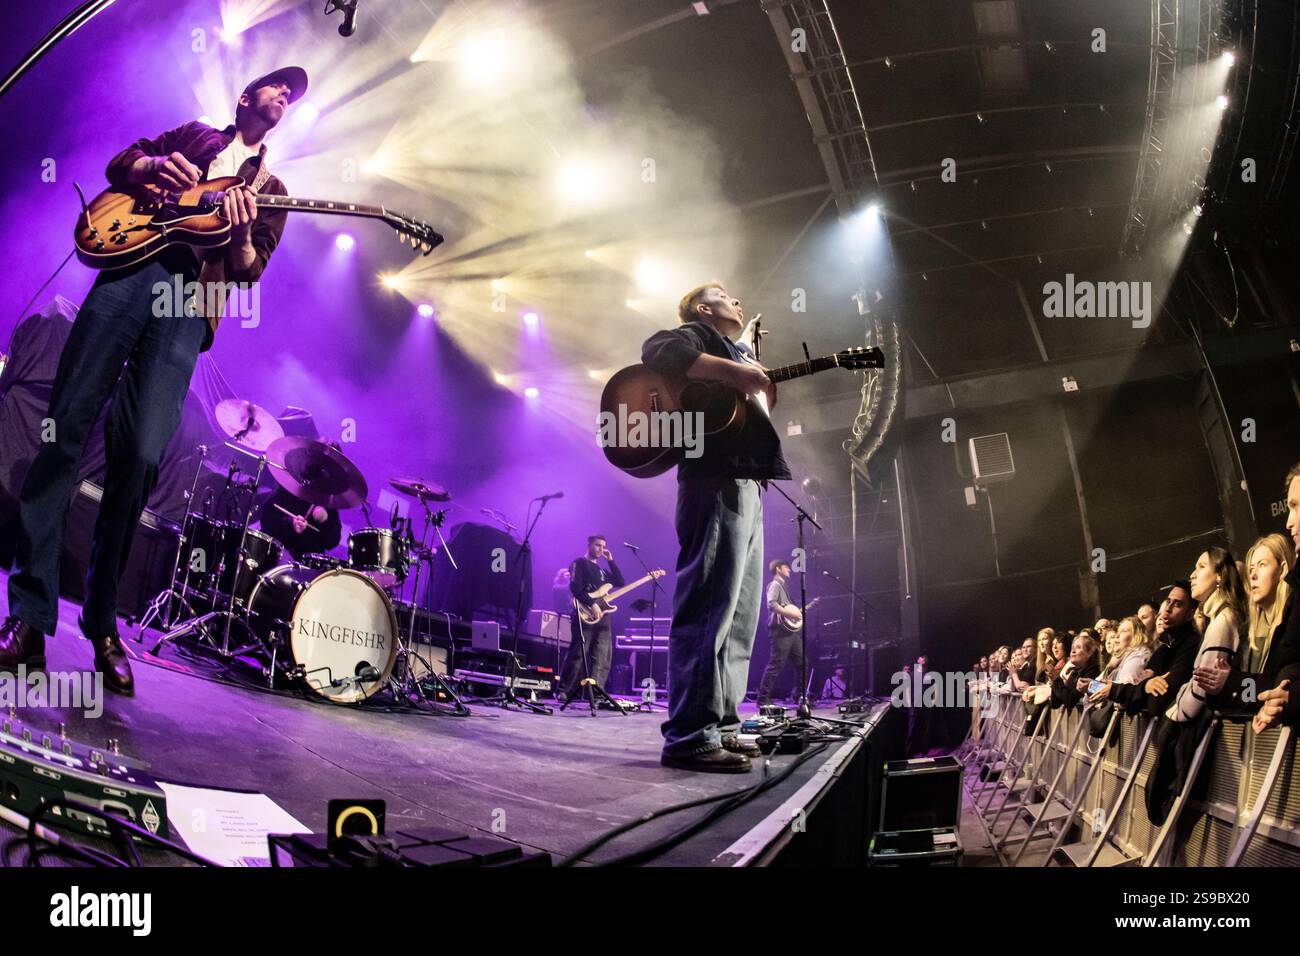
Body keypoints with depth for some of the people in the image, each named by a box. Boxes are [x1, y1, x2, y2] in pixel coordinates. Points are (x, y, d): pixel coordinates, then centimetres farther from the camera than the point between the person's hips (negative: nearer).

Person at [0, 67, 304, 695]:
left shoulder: (271, 190, 25)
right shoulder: (192, 136, 27)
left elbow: (250, 272, 13)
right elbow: (120, 163, 17)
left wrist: (242, 236, -9)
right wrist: (155, 167, -4)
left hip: (191, 305, 0)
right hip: (132, 270, 0)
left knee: (141, 458, -12)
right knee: (66, 427, -11)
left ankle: (102, 623, -4)